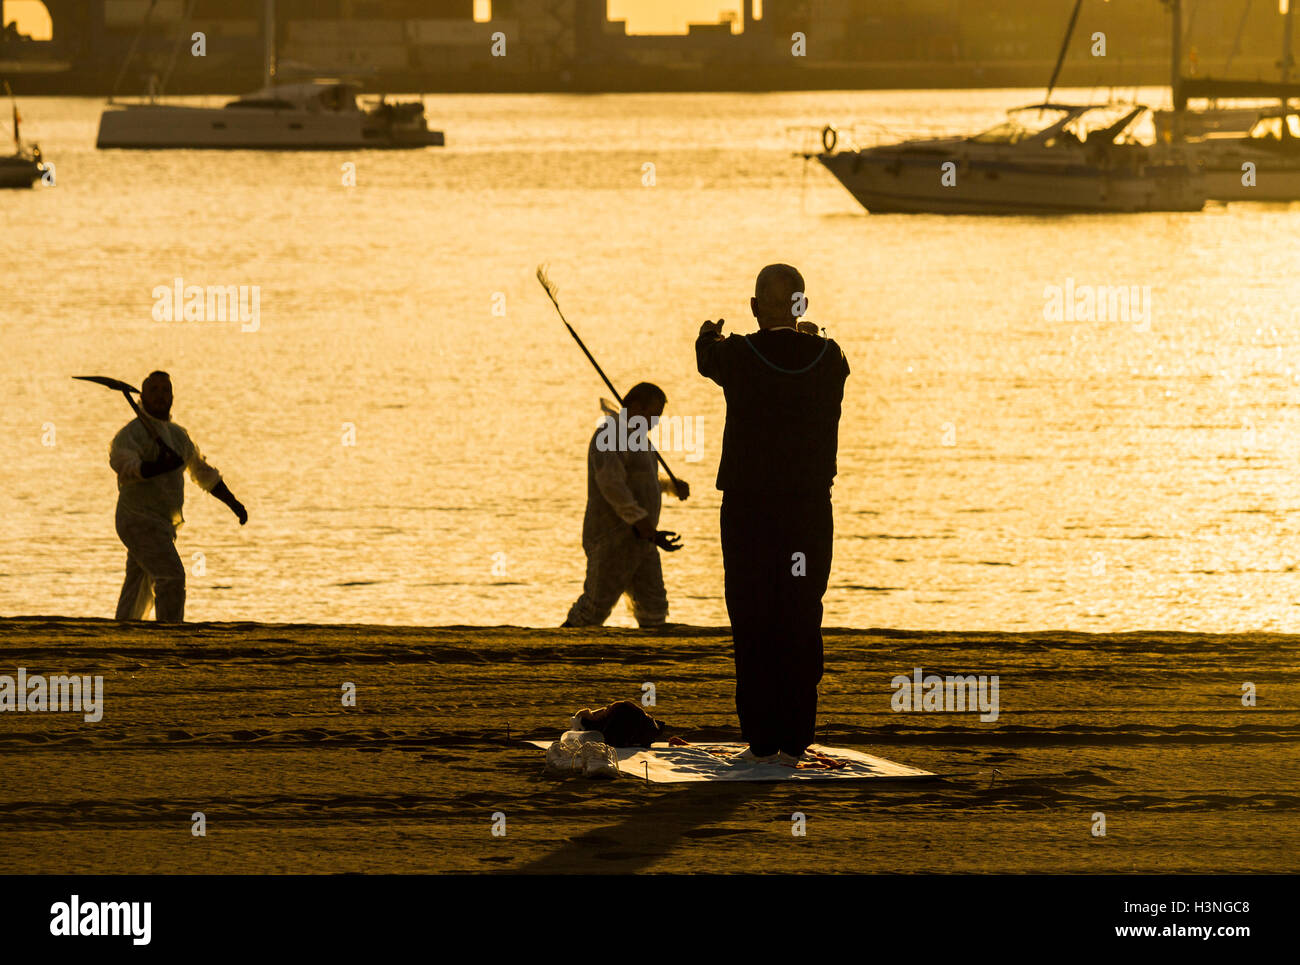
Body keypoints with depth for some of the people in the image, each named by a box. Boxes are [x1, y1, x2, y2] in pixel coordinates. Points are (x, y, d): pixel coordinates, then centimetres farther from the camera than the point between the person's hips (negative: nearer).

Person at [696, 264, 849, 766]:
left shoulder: (737, 355, -10)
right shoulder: (827, 358, -4)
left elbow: (708, 360, 15)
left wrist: (708, 335, 39)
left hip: (748, 506, -2)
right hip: (811, 505, 2)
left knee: (752, 626, 4)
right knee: (802, 626, 8)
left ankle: (761, 741, 3)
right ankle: (794, 742, 7)